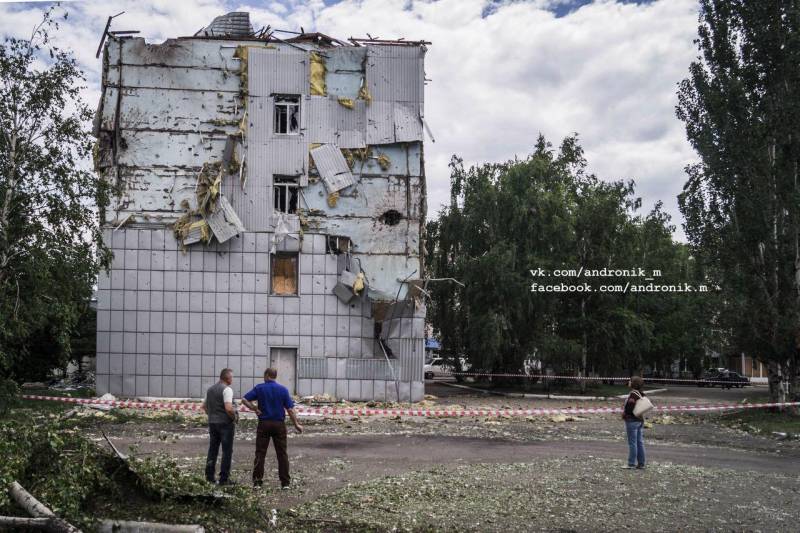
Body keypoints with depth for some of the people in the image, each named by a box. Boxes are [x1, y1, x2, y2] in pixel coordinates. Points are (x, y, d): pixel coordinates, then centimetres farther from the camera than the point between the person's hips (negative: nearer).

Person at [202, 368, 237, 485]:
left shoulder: (210, 389, 11)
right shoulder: (227, 389, -14)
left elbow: (204, 406, 19)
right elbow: (228, 408, -25)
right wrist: (234, 417, -9)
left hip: (212, 422, 7)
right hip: (225, 423, -7)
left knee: (212, 450, 13)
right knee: (227, 451, 0)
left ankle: (209, 477, 14)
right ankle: (224, 478, 0)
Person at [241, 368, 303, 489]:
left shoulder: (259, 388, -1)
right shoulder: (283, 389, -1)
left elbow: (244, 399, -7)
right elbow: (290, 409, -4)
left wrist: (254, 408, -3)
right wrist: (296, 424, 2)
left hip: (264, 424, 0)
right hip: (279, 424, 0)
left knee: (260, 453, 5)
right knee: (282, 454, 5)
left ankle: (257, 480, 5)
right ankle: (285, 482, 5)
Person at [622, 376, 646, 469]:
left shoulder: (633, 394, -17)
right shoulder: (641, 394, 10)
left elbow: (630, 404, -26)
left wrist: (624, 413, -9)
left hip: (632, 420, -9)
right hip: (640, 420, 9)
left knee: (632, 443, -3)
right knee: (640, 442, 11)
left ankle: (631, 463, 2)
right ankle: (641, 463, 15)